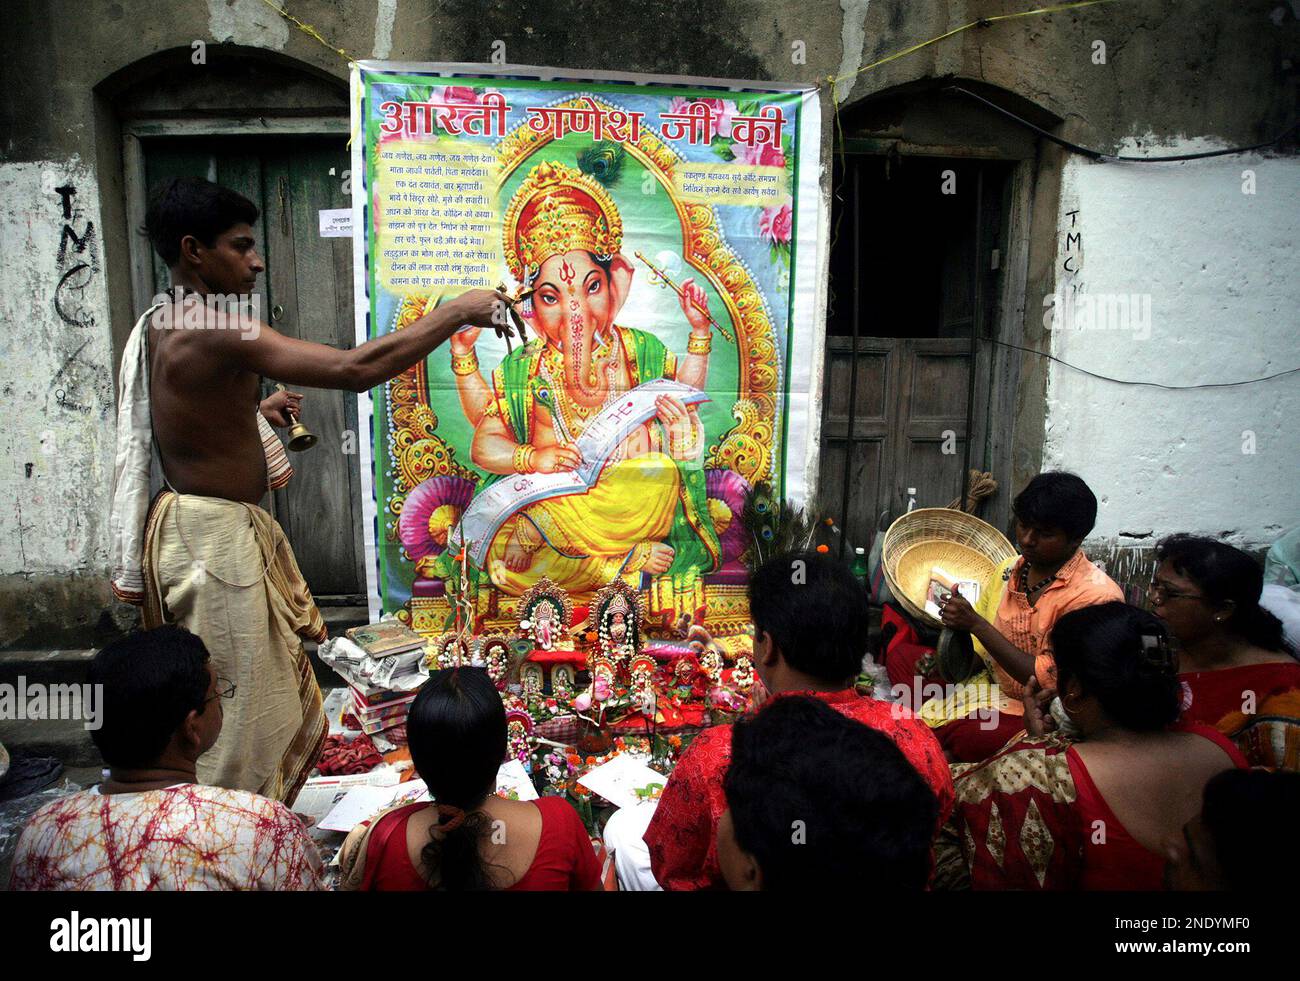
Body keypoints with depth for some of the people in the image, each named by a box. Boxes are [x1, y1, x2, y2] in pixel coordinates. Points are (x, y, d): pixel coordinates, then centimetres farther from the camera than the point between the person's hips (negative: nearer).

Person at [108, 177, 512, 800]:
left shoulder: (158, 326, 9)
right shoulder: (217, 331, -23)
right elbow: (356, 369, -31)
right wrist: (458, 311, -24)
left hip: (200, 526, 11)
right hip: (217, 539, -11)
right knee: (238, 716, 3)